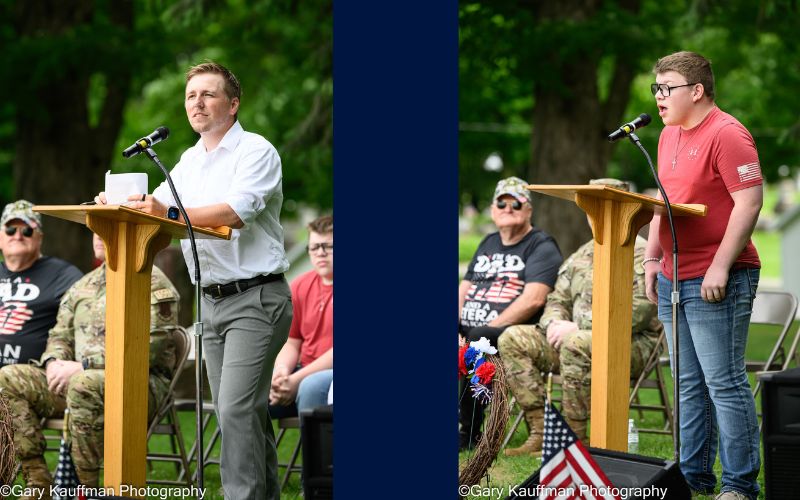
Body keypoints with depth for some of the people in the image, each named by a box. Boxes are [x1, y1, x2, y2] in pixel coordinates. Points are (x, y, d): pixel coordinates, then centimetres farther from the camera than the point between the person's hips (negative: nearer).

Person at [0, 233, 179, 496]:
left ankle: (85, 488, -30)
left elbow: (149, 349, -16)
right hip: (81, 378, 8)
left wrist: (83, 366, -18)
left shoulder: (152, 282, -5)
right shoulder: (84, 285, 21)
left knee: (84, 385, -40)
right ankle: (39, 486, -16)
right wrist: (54, 362, -2)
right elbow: (61, 334, 24)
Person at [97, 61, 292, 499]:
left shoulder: (255, 151, -9)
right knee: (242, 411, 8)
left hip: (255, 299, -8)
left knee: (236, 407, -17)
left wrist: (169, 213, -34)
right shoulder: (189, 161, 17)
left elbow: (235, 212, -24)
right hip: (212, 301, 8)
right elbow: (157, 206, 11)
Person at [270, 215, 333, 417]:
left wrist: (296, 380, -19)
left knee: (312, 386, -39)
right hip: (305, 372, 6)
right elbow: (291, 343, 15)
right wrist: (281, 372, -8)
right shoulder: (301, 286, 14)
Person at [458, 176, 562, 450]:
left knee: (478, 340, -36)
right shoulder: (488, 244, 25)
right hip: (468, 333, 7)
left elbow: (533, 299, -13)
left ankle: (469, 433, -29)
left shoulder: (541, 246, 2)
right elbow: (463, 291, 21)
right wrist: (457, 330, 0)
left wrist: (487, 329, -17)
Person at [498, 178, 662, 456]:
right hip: (581, 339, 8)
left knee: (576, 345, -39)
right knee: (512, 339, -7)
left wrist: (578, 327, -21)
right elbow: (558, 299, 20)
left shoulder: (639, 253, -8)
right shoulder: (582, 254, 19)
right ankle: (540, 434, -14)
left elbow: (637, 311, -20)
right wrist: (555, 323, -6)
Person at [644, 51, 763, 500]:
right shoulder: (669, 135, 16)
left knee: (724, 384, -7)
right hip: (673, 279, 9)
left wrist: (720, 267, -21)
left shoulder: (727, 135, -12)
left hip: (716, 282, -9)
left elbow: (749, 202, -18)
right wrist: (653, 258, 16)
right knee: (689, 386, 13)